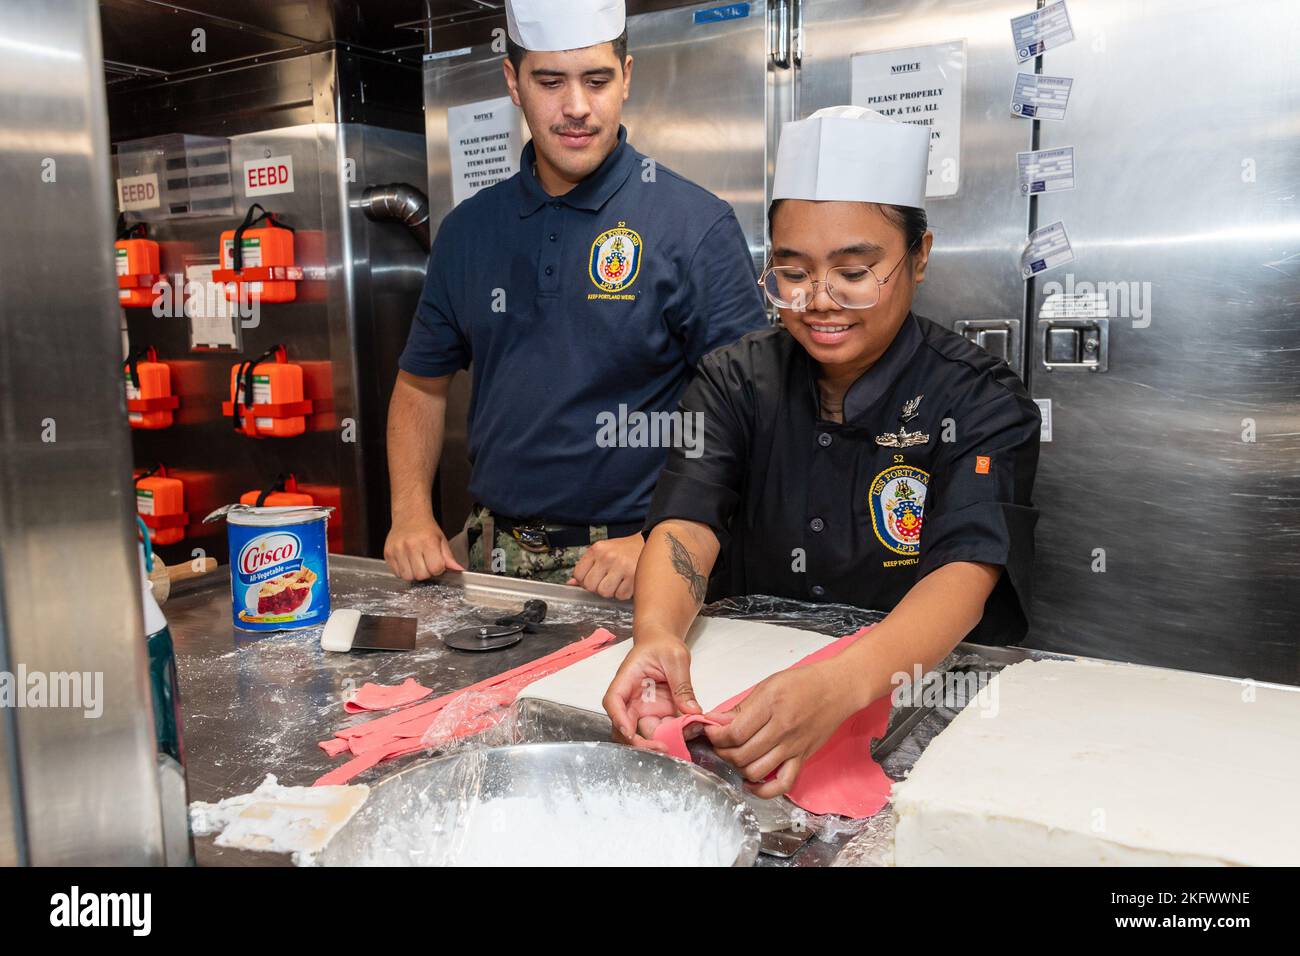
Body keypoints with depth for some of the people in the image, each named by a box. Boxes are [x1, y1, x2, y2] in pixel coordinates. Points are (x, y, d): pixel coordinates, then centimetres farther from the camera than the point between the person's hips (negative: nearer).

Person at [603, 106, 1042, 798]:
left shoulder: (981, 403, -8)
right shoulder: (735, 382, 1)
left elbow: (965, 571, -23)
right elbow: (687, 525, -12)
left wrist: (842, 685, -44)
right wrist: (656, 633, -35)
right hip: (745, 682, 4)